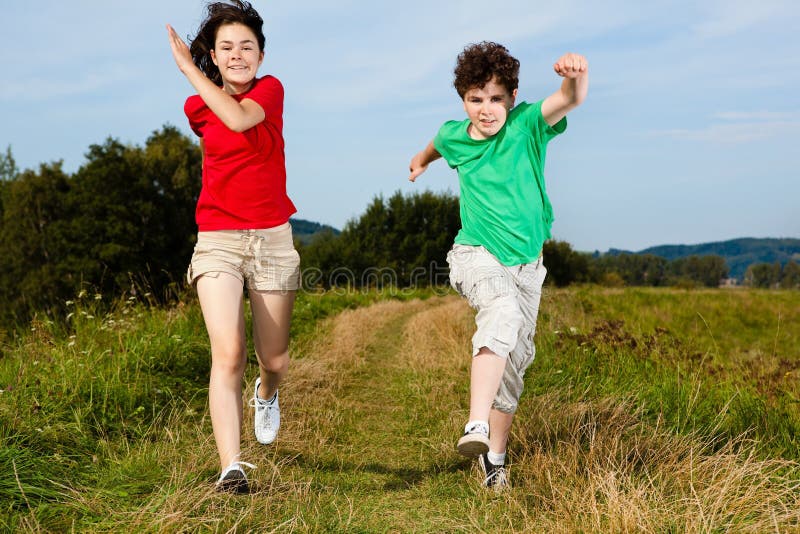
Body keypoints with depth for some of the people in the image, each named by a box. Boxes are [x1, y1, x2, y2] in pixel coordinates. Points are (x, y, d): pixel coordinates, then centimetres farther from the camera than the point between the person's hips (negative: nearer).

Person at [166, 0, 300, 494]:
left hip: (273, 239, 0)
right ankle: (231, 468, -16)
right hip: (218, 242, 0)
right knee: (228, 352, -18)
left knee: (274, 361, 9)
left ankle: (267, 394, 46)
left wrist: (189, 69, -17)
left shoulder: (271, 89, -2)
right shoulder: (197, 109, 4)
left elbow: (239, 118, -23)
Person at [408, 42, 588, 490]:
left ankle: (495, 455, 23)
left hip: (526, 263, 2)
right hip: (477, 254, -2)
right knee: (503, 311, -34)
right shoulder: (455, 136, -3)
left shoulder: (527, 125, -11)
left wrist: (577, 76, -55)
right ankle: (477, 426, -47)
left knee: (516, 359, 6)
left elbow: (571, 100, -32)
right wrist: (422, 159, 45)